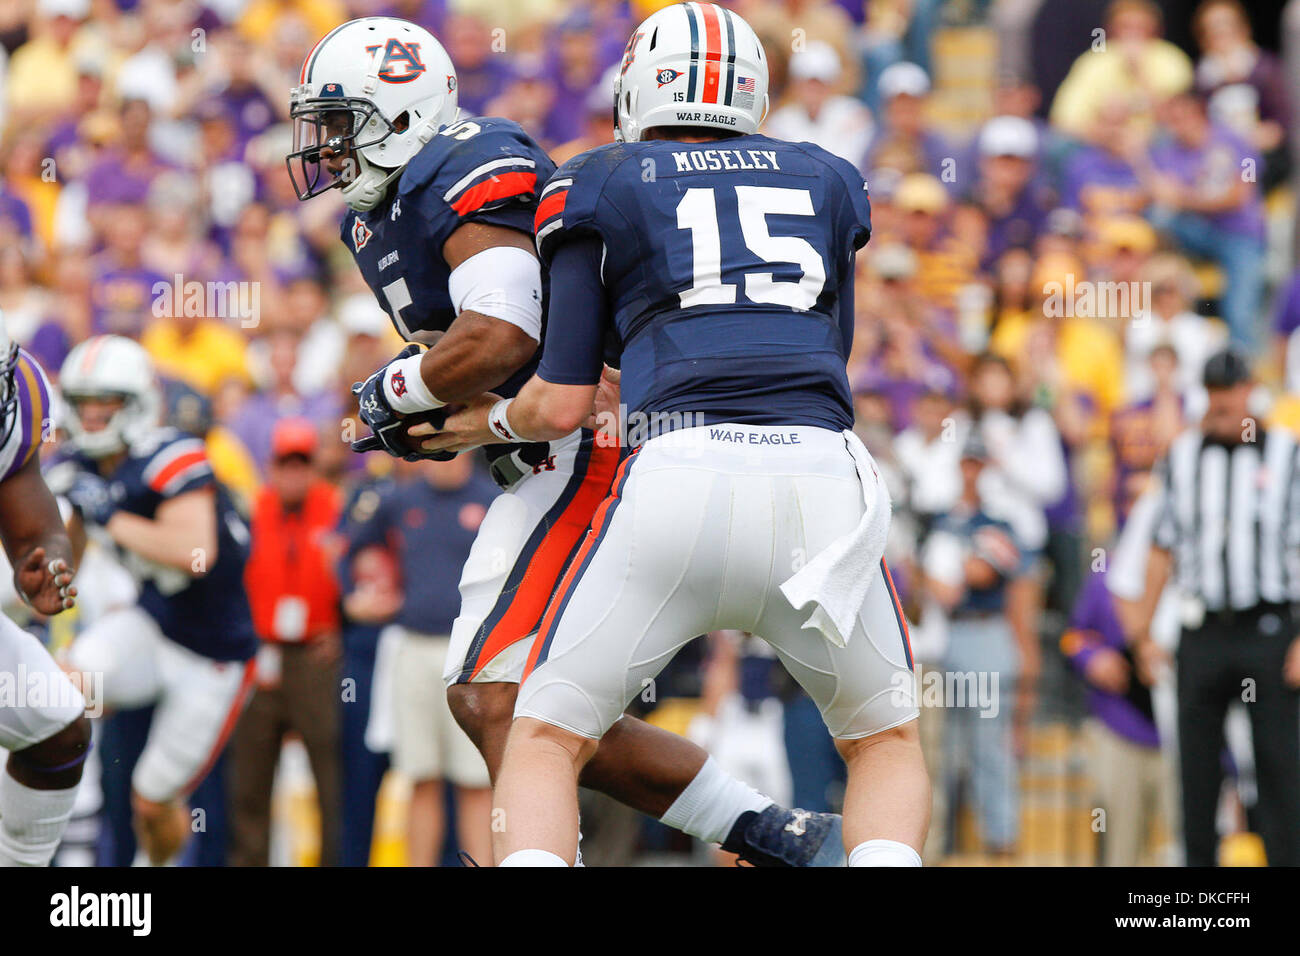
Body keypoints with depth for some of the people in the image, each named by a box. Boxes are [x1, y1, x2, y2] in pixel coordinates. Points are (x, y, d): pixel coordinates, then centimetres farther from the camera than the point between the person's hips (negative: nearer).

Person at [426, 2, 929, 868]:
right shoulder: (826, 183, 26)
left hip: (687, 475, -2)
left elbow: (563, 406, 10)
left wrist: (492, 422, 32)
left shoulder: (602, 188, 16)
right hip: (825, 476, 2)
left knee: (546, 740, 12)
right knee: (886, 741, 23)